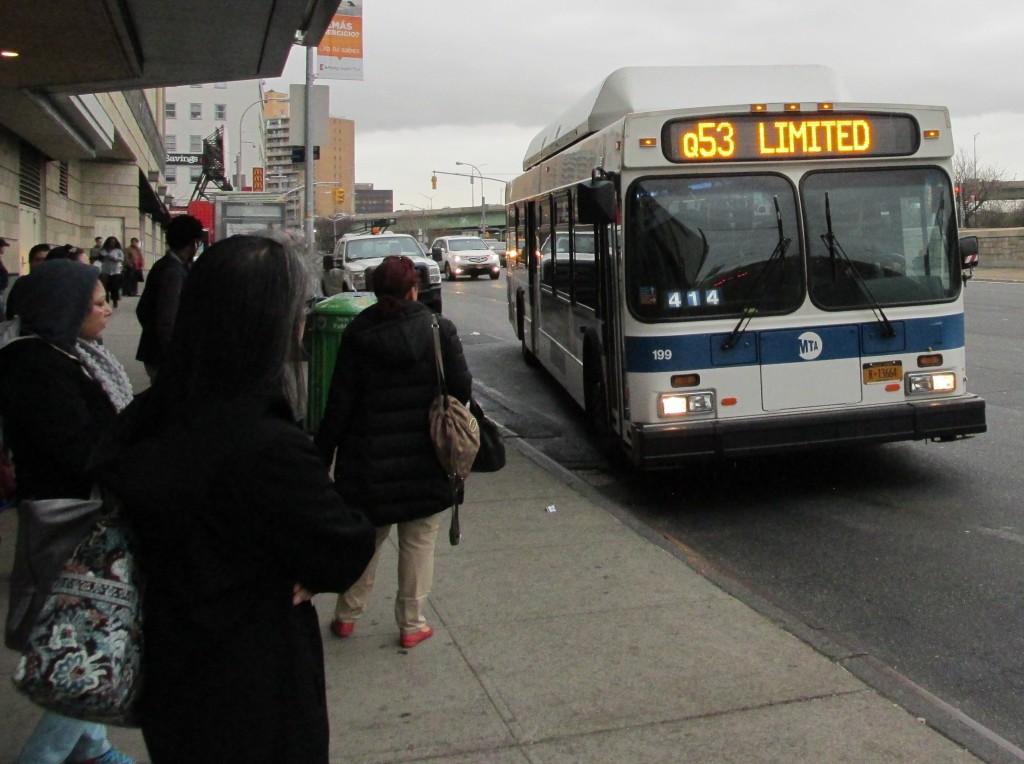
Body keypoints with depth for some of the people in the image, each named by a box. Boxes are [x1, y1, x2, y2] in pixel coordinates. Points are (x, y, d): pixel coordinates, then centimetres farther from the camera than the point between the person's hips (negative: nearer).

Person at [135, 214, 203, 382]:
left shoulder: (163, 266, 10)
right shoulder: (173, 272, -19)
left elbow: (143, 309, 18)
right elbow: (166, 323, -24)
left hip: (155, 352, 9)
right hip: (164, 357, -9)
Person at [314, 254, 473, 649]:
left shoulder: (357, 335, -7)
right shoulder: (440, 330, -8)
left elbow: (340, 403, -6)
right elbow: (461, 387, -4)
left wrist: (322, 454, 2)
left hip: (369, 458, 1)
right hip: (425, 460, -1)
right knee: (418, 541, 12)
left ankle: (347, 615, 29)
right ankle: (411, 624, 20)